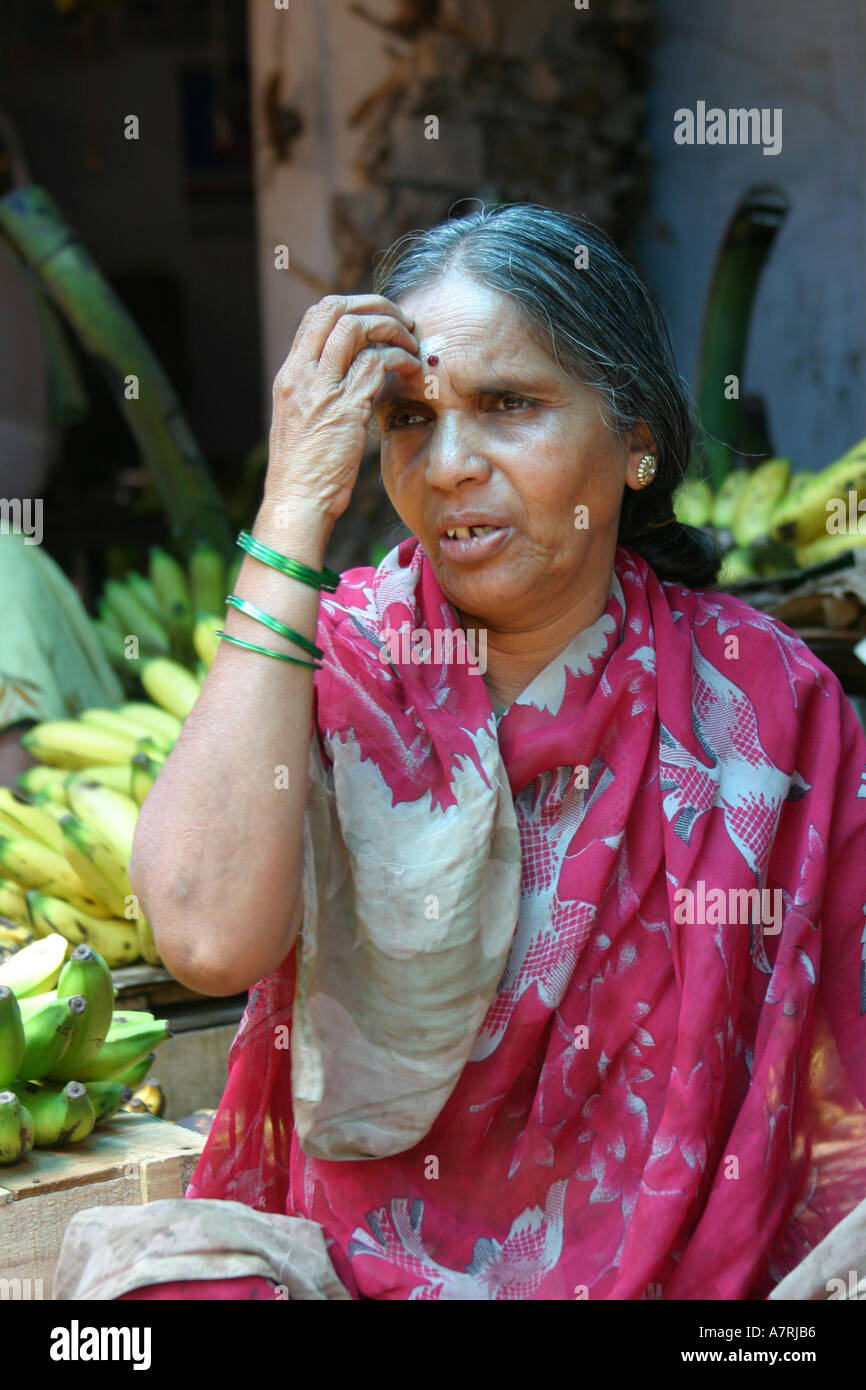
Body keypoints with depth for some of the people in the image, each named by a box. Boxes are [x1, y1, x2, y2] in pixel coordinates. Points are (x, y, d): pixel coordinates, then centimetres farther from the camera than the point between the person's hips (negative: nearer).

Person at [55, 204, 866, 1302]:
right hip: (344, 1261, 0)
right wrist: (292, 514, -21)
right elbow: (209, 939, -24)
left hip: (678, 1272, 1)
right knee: (149, 1256, -29)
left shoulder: (760, 694, -2)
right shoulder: (334, 653, -3)